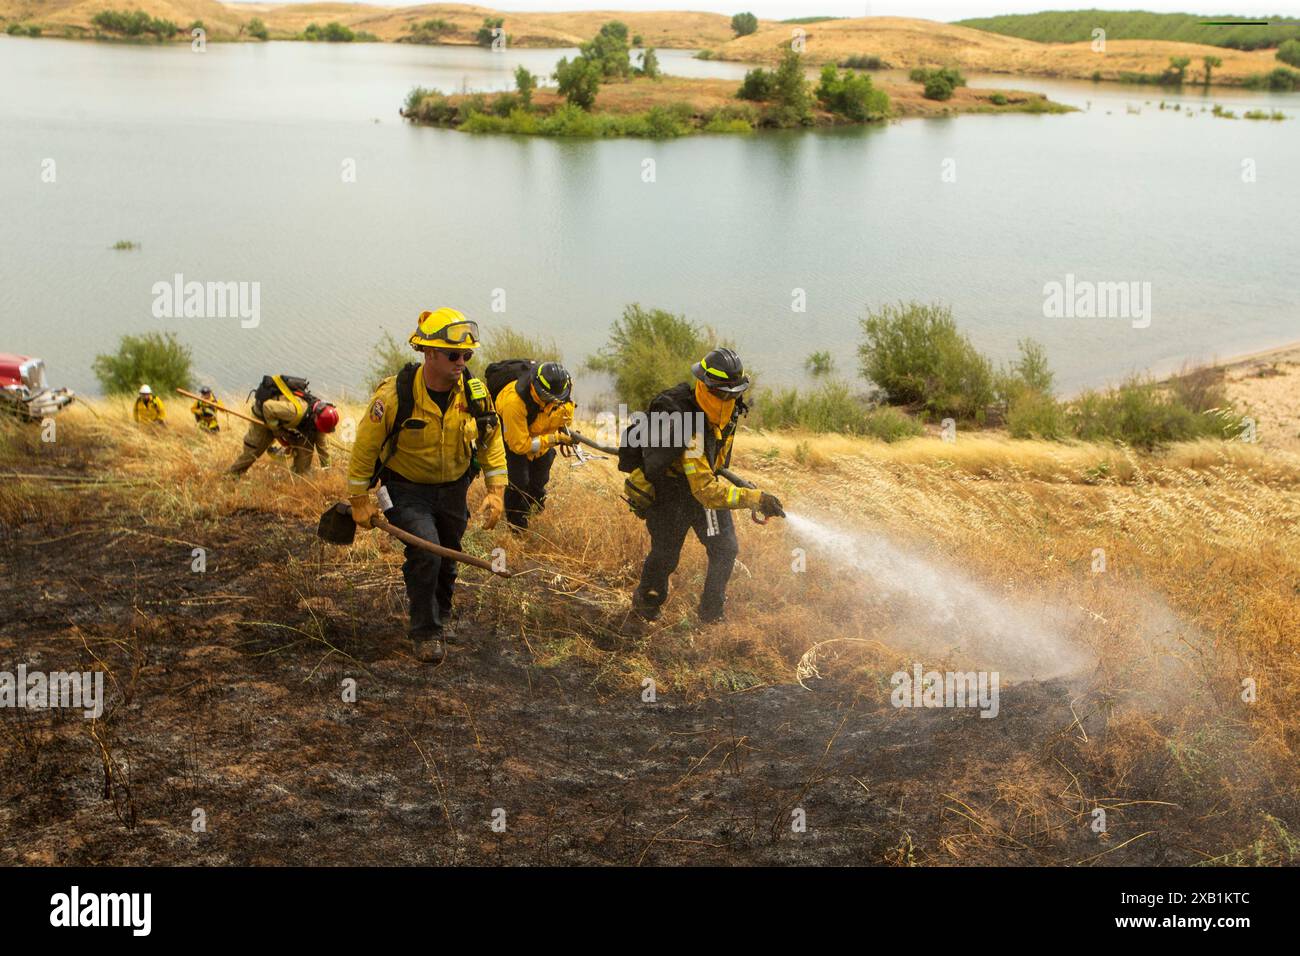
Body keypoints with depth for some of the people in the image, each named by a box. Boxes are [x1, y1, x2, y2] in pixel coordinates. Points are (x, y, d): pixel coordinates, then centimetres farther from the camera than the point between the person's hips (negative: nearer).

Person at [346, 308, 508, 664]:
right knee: (425, 550, -22)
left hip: (453, 488, 4)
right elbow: (365, 444, -15)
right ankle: (425, 631, -2)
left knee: (448, 556, 17)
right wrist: (359, 499, -10)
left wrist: (496, 490, -6)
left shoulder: (475, 392, -14)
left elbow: (492, 441, 0)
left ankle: (442, 615, 46)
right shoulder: (395, 394, -26)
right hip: (408, 488, -4)